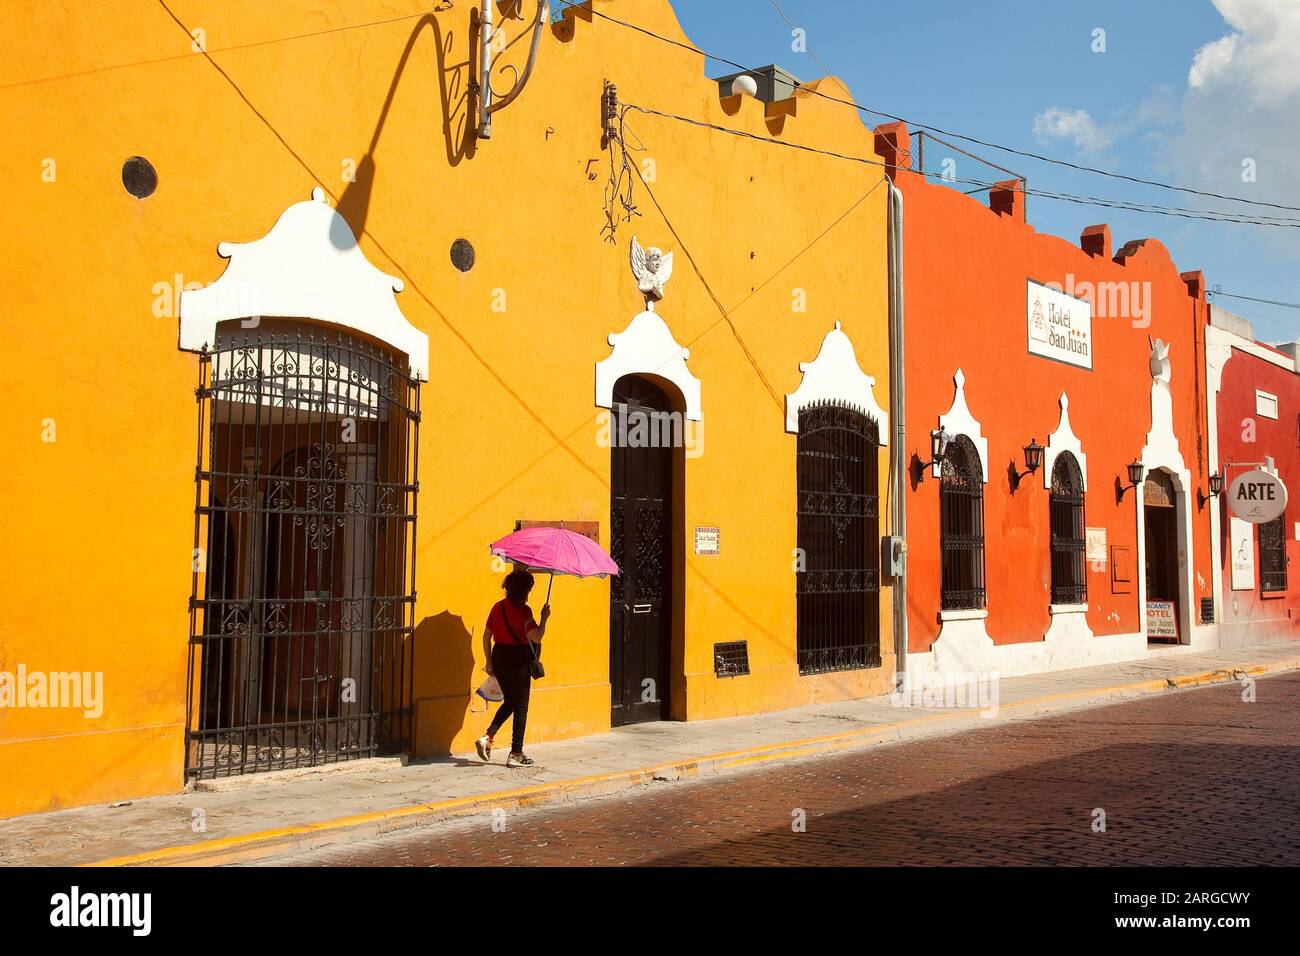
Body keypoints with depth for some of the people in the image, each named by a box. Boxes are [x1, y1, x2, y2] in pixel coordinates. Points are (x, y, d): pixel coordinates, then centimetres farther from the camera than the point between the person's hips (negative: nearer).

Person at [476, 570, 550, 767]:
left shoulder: (497, 607, 6)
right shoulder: (523, 610, -14)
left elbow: (486, 636, 9)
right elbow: (536, 637, -22)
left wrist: (489, 662, 16)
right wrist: (544, 618, -8)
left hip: (499, 657, 6)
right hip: (518, 659, -6)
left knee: (509, 701, 22)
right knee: (521, 706, 6)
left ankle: (487, 737, 5)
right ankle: (516, 754, 9)